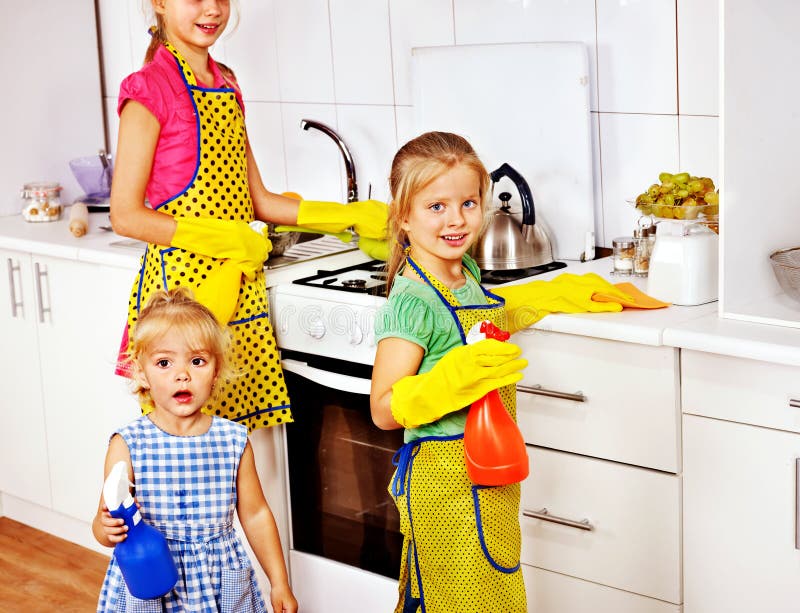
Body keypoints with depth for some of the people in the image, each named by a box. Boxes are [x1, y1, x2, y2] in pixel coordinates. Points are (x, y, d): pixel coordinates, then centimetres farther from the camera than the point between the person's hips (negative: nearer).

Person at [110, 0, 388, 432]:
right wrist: (232, 241, -14)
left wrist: (348, 216, 9)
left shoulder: (227, 87, 14)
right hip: (183, 282, -6)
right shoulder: (150, 89, -8)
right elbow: (126, 216, -12)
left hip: (241, 283, 7)